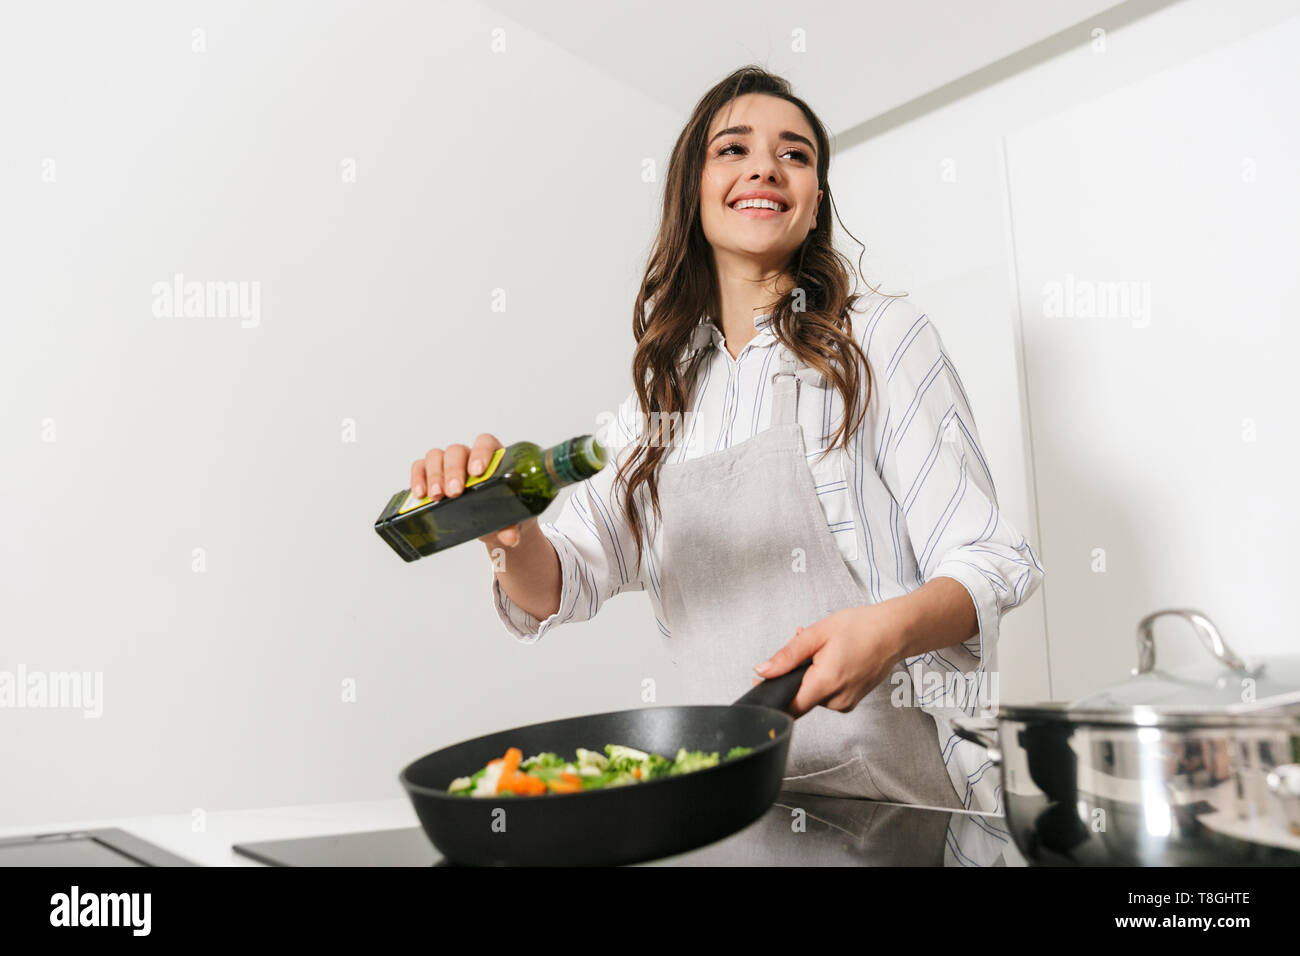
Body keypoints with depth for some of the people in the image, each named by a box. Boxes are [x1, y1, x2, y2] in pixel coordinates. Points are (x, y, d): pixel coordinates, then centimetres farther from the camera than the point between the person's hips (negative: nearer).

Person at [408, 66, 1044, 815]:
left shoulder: (881, 337, -3)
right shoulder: (662, 389, 9)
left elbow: (988, 562, -6)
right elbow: (564, 586, 5)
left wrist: (890, 629, -26)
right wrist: (510, 528, -16)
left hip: (895, 782, -4)